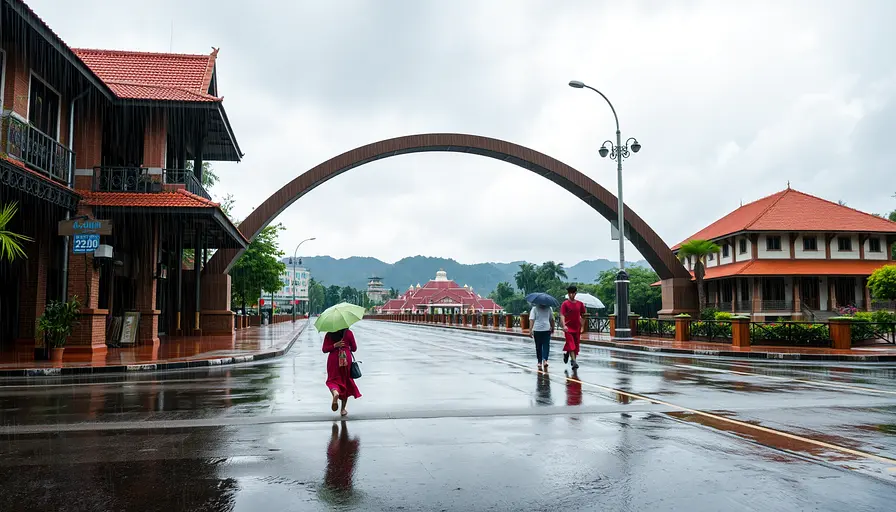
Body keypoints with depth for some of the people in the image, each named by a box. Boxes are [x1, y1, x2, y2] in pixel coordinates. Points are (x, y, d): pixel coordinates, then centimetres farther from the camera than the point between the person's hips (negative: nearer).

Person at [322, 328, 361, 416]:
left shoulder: (329, 335, 1)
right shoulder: (348, 333, -1)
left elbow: (324, 350, -5)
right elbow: (354, 348, 6)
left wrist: (334, 346, -10)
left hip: (334, 359, 0)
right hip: (346, 358, 1)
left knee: (333, 380, 11)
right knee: (346, 382, 12)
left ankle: (335, 392, -28)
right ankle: (343, 409, 13)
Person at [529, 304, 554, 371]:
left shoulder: (534, 308, -1)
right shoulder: (549, 308, 5)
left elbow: (531, 320, -10)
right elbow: (552, 319, 11)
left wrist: (530, 330, -13)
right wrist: (552, 328, 24)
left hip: (537, 330, 0)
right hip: (547, 329, 0)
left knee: (538, 347, 9)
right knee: (546, 346, 0)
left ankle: (539, 362, 13)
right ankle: (545, 360, -20)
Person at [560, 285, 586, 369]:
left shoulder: (580, 304, 7)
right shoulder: (565, 304, -5)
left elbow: (582, 315, 16)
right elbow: (562, 315, -14)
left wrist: (582, 326, 13)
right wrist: (564, 325, -28)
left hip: (577, 328, 5)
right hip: (568, 328, -4)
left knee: (576, 346, 10)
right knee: (571, 345, -12)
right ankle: (574, 362, -13)